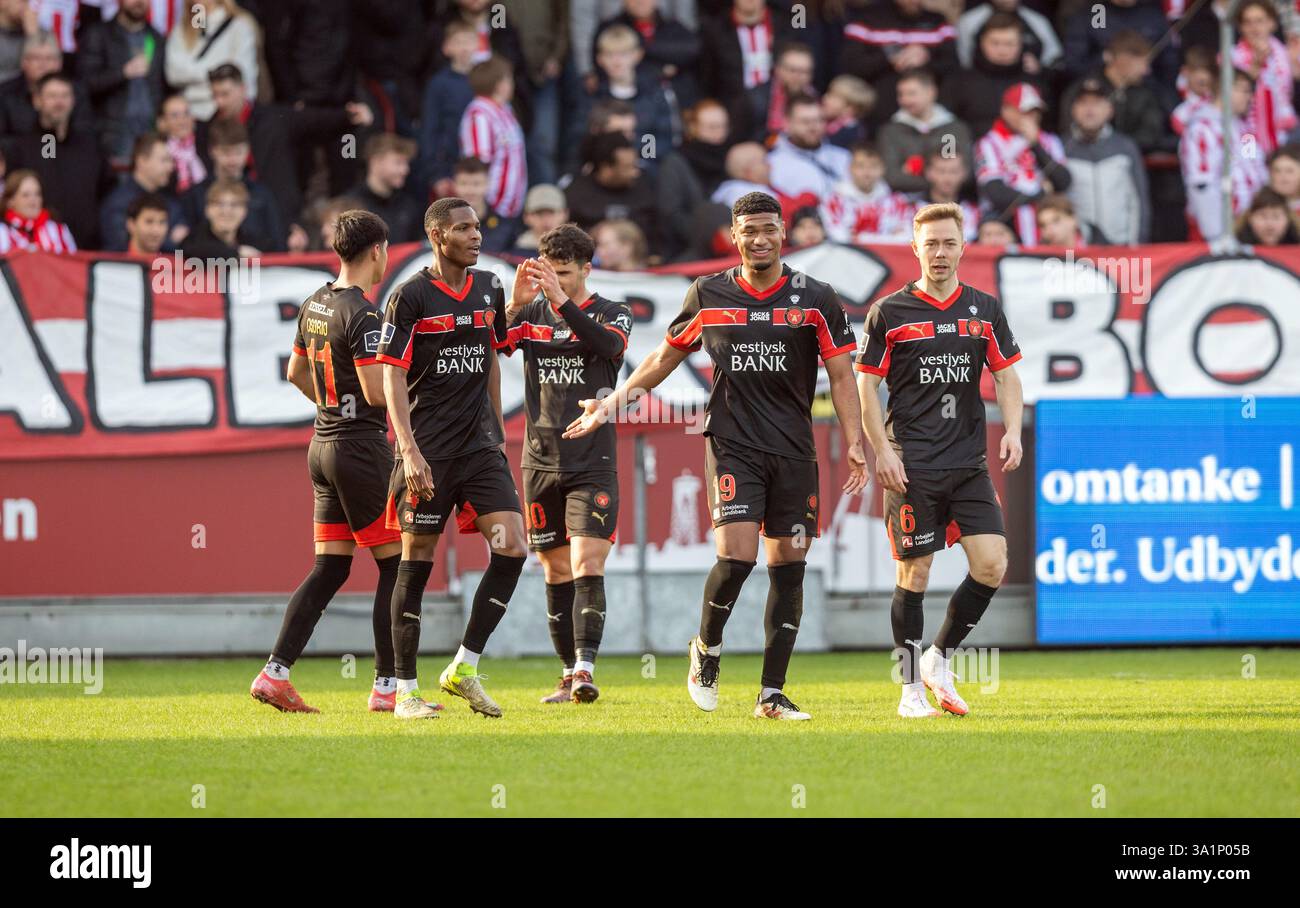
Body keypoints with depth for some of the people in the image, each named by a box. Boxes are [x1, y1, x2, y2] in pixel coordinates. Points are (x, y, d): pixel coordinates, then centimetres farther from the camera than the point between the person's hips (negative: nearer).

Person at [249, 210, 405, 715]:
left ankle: (274, 673, 3)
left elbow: (296, 373, 23)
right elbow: (377, 392, -22)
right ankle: (387, 685, 0)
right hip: (361, 449, -9)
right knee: (395, 564, 0)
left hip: (324, 443, 9)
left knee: (329, 568, 10)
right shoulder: (362, 314, -17)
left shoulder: (314, 306, 10)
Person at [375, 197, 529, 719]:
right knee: (416, 561, -1)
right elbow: (392, 378, -10)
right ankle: (406, 690, 6)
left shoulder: (488, 290, 11)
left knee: (512, 549, -8)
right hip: (428, 452, -5)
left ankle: (464, 667, 4)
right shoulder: (410, 297, -7)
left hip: (480, 447, 5)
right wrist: (410, 450, -19)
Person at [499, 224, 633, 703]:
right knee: (557, 573, 8)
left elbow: (607, 344, -21)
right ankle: (568, 673, 14)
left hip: (593, 464, -3)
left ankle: (585, 668, -23)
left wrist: (561, 301, -32)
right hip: (540, 463, 3)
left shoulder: (612, 313, 1)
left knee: (587, 566, -15)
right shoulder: (530, 314, 9)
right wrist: (517, 302, -21)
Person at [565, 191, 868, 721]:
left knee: (788, 567, 0)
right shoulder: (708, 295, 5)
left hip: (794, 452, 1)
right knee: (736, 555, -17)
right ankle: (706, 649, 10)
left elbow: (841, 375, 5)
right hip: (732, 444, -1)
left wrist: (854, 444, -5)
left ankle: (772, 694, 6)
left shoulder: (815, 299, 3)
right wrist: (614, 401, 15)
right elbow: (665, 357, 19)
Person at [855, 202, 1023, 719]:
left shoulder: (984, 310, 10)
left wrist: (1012, 431, -1)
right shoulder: (889, 313, 0)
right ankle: (912, 691, 9)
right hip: (912, 466, -4)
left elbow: (1006, 376, 15)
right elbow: (866, 385, 1)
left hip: (969, 463, 4)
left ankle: (940, 659, 14)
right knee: (915, 574, -2)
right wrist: (883, 452, -9)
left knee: (992, 566, -6)